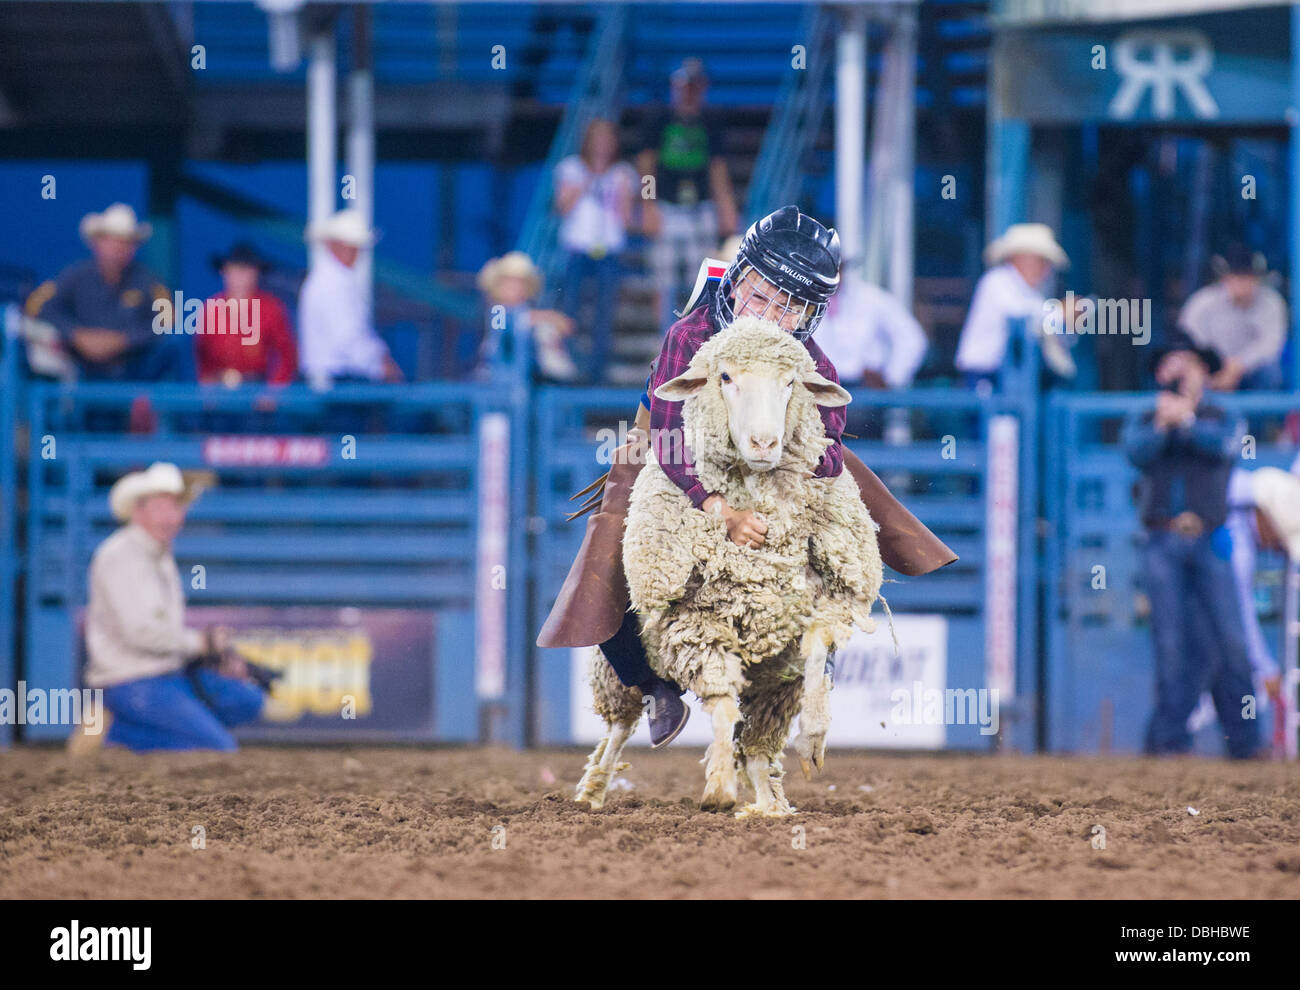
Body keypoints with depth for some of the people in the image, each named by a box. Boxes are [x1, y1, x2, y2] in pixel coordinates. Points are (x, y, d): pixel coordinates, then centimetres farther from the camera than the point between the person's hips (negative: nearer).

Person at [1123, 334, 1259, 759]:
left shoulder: (1222, 419, 15)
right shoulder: (1143, 421, 18)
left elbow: (1223, 445, -7)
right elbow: (1137, 452, -3)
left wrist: (1185, 420, -18)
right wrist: (1162, 424, -18)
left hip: (1210, 540, -1)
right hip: (1164, 543, 1)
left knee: (1231, 643, -7)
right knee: (1171, 644, -3)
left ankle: (1243, 739, -2)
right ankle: (1170, 736, -1)